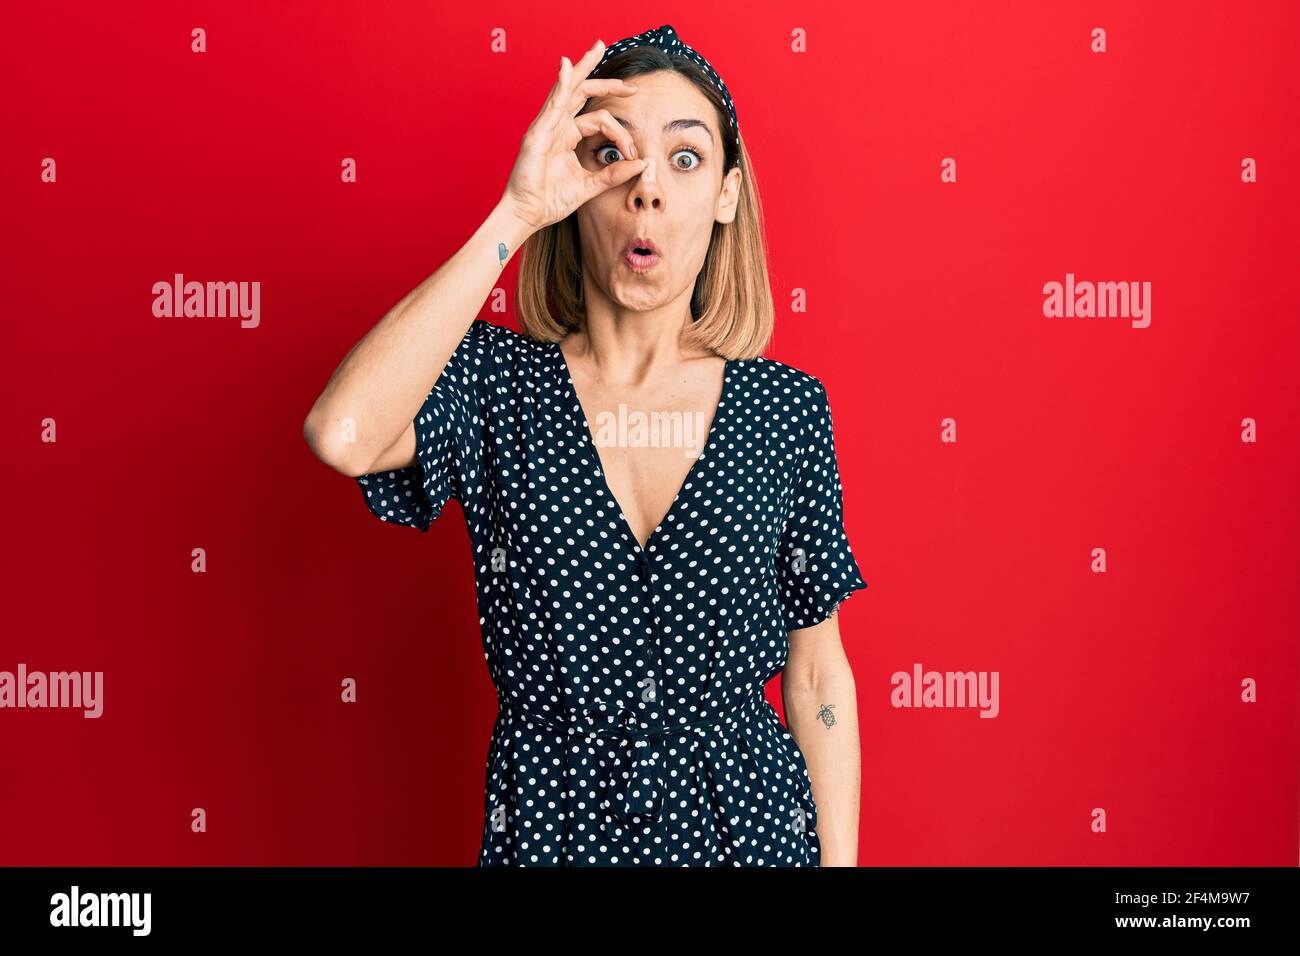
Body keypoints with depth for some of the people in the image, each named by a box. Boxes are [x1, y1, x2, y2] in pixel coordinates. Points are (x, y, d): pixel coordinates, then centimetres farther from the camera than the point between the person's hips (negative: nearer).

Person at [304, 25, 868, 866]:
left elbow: (818, 674, -2)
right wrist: (516, 213, -26)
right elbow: (342, 435, -32)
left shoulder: (787, 408, -7)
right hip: (549, 823, 0)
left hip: (745, 821, 1)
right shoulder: (494, 382, -10)